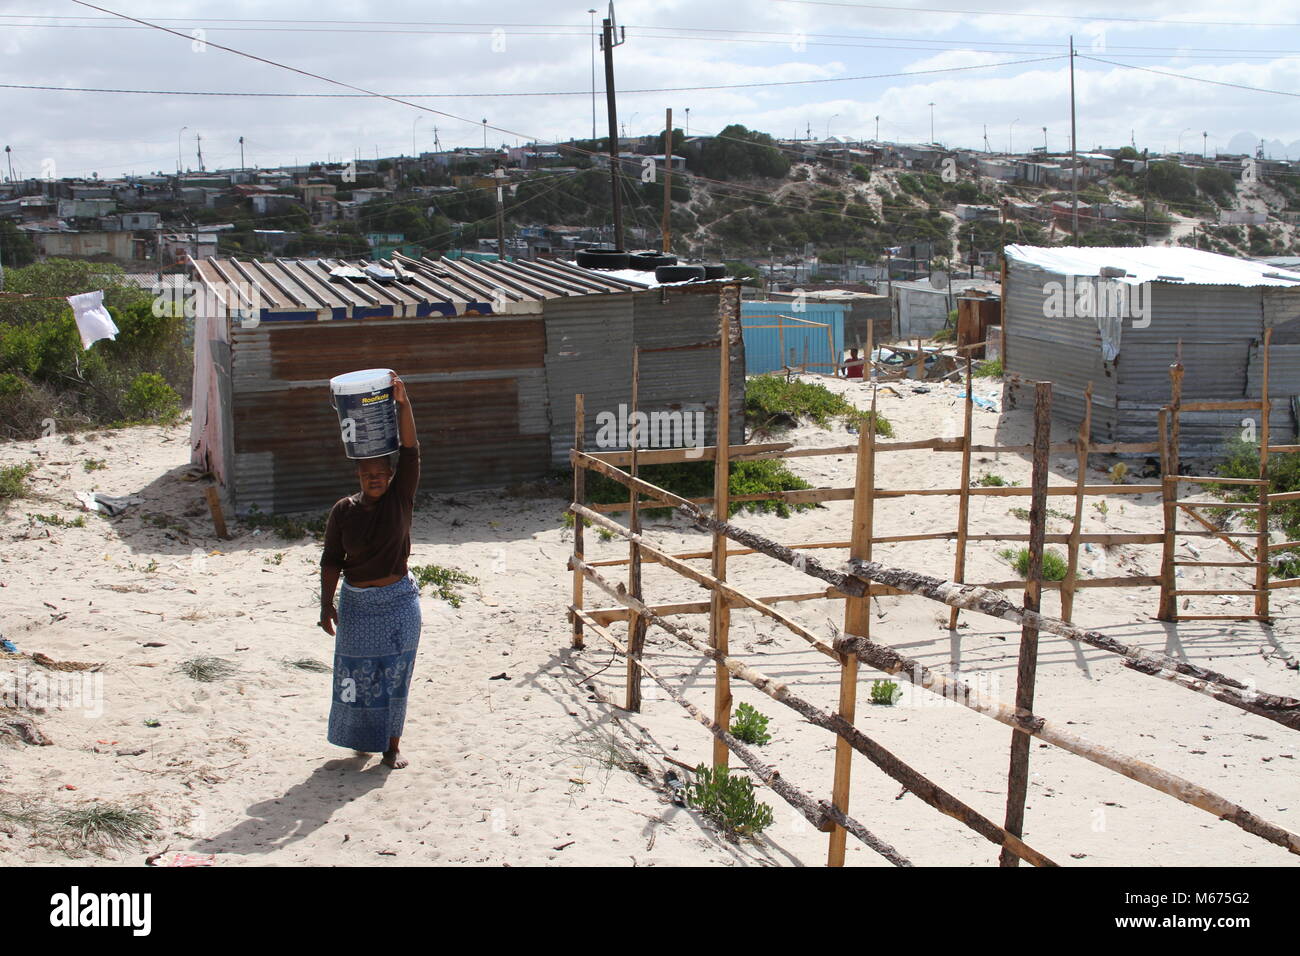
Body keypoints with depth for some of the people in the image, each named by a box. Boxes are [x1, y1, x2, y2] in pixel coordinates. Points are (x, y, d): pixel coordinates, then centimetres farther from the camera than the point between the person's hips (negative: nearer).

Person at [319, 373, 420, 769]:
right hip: (357, 602, 1)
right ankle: (362, 736, 30)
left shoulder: (400, 499, -6)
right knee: (357, 674, 10)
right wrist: (327, 604, -3)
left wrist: (403, 404, -28)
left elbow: (410, 451, -17)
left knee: (395, 674, 5)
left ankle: (393, 743, 16)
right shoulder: (344, 510, -4)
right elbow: (331, 560, 1)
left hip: (398, 601, -1)